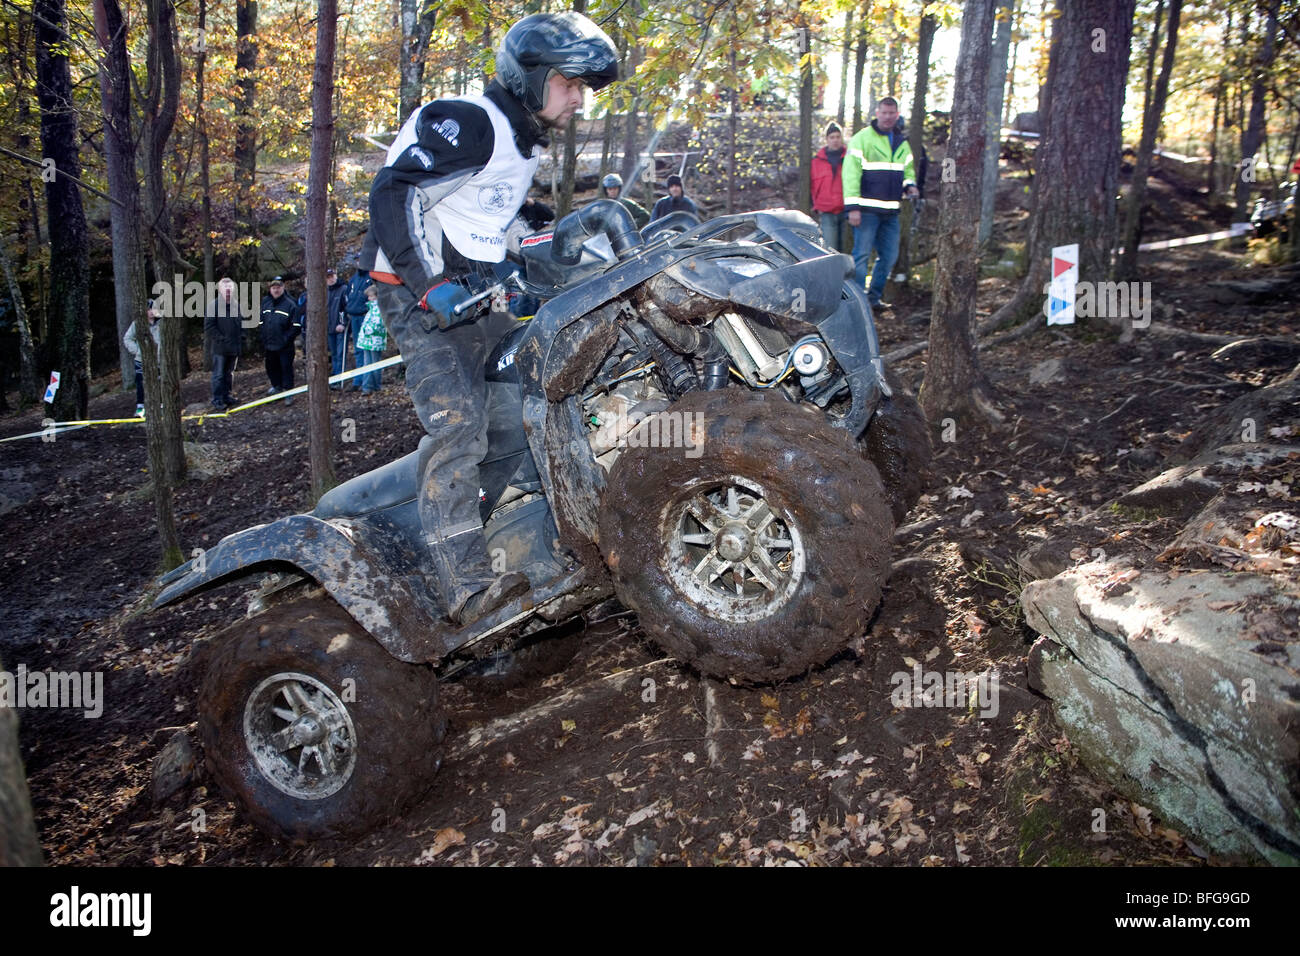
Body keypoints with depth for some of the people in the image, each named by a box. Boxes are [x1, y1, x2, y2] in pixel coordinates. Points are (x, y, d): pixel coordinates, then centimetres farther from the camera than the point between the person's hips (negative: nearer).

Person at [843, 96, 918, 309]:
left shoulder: (902, 143, 16)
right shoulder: (862, 138, -4)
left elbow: (908, 171, 27)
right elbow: (850, 173, -10)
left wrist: (909, 186, 2)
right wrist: (853, 207, -18)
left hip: (891, 211, 7)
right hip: (868, 210, -7)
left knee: (889, 256, 9)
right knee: (862, 255, -7)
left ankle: (874, 297, 21)